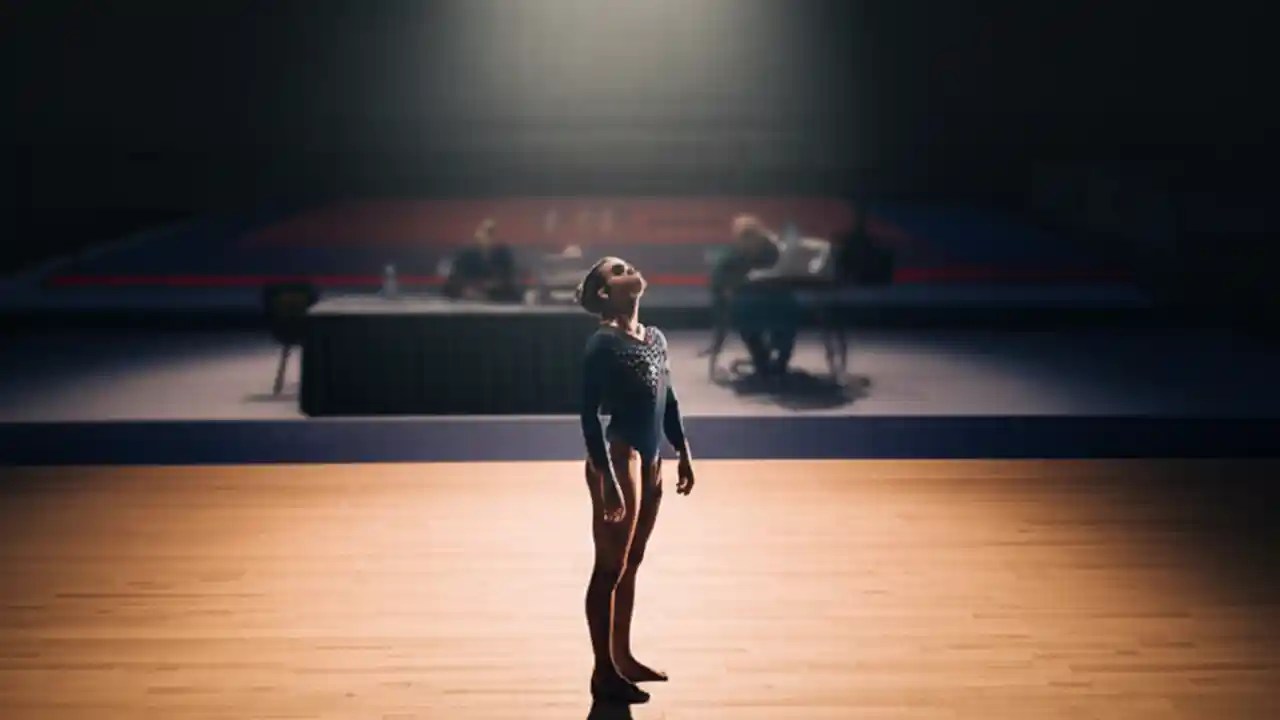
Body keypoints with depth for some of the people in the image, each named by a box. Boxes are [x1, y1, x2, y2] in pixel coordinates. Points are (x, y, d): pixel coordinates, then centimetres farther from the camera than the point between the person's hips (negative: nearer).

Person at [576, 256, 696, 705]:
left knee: (630, 565, 17)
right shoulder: (603, 343, -14)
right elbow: (590, 416, -17)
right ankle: (604, 673, 8)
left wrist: (683, 454, 18)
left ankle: (623, 659, 29)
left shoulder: (655, 337, 10)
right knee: (610, 568, 0)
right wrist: (607, 480, -22)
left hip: (650, 461, 8)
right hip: (619, 460, -8)